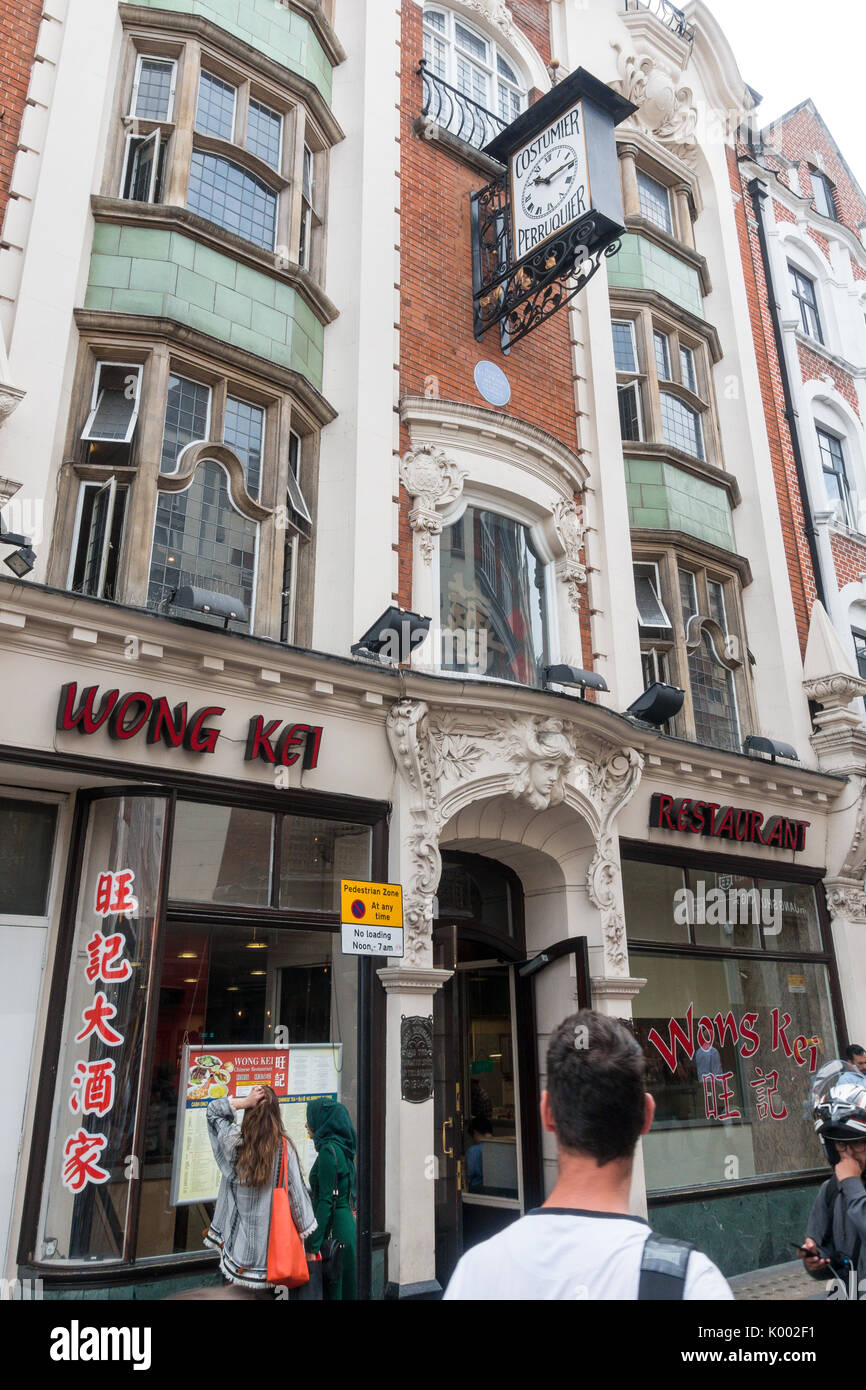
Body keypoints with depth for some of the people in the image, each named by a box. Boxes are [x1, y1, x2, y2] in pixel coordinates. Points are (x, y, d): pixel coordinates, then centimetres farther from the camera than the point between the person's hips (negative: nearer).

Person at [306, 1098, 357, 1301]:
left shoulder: (329, 1150, -16)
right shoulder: (340, 1147, 12)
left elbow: (326, 1201, -19)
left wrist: (313, 1246, -17)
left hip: (334, 1227, -9)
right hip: (346, 1221, 9)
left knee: (331, 1290, -1)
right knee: (344, 1287, 14)